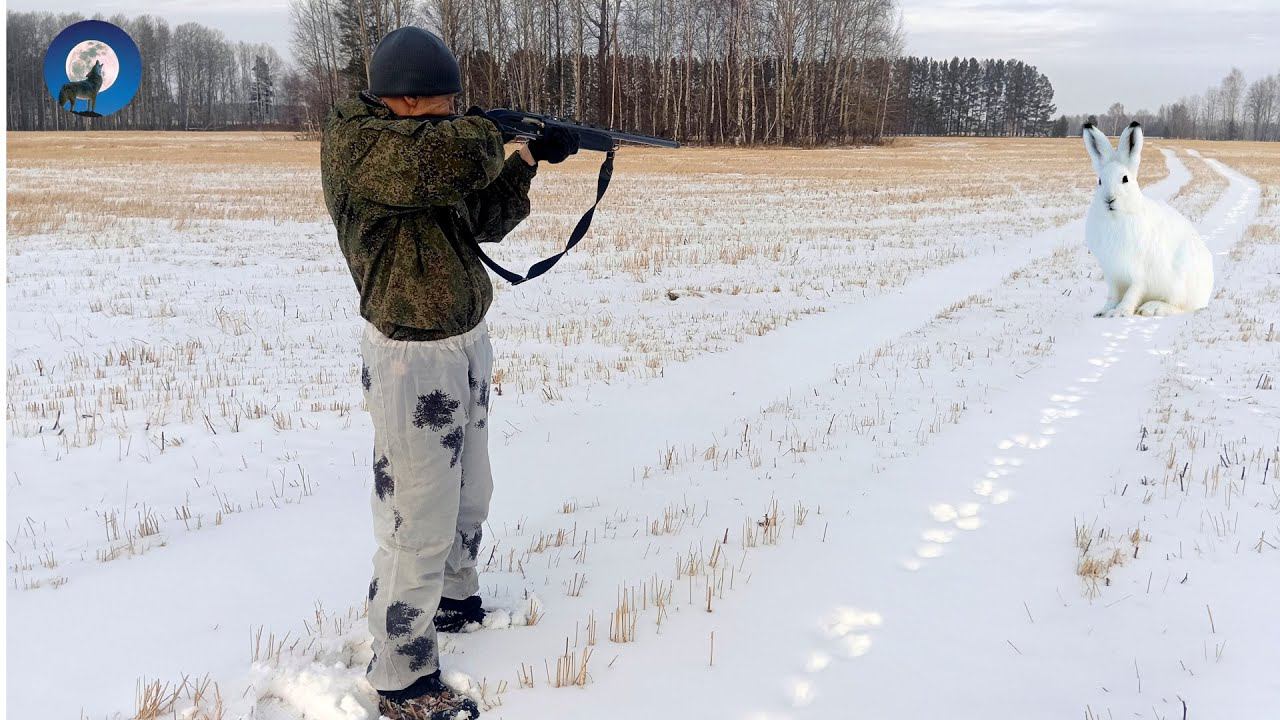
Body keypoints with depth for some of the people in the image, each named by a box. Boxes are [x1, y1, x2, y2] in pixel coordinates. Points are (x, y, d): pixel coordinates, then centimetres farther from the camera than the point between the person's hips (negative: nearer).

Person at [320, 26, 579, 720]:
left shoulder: (422, 142, 10)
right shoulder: (353, 141, -18)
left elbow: (486, 219, 18)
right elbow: (459, 159, -33)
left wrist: (529, 157, 7)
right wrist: (483, 131, -12)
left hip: (468, 344, 9)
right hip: (415, 359, -9)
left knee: (467, 496, 23)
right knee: (419, 525, -3)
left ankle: (455, 600, 46)